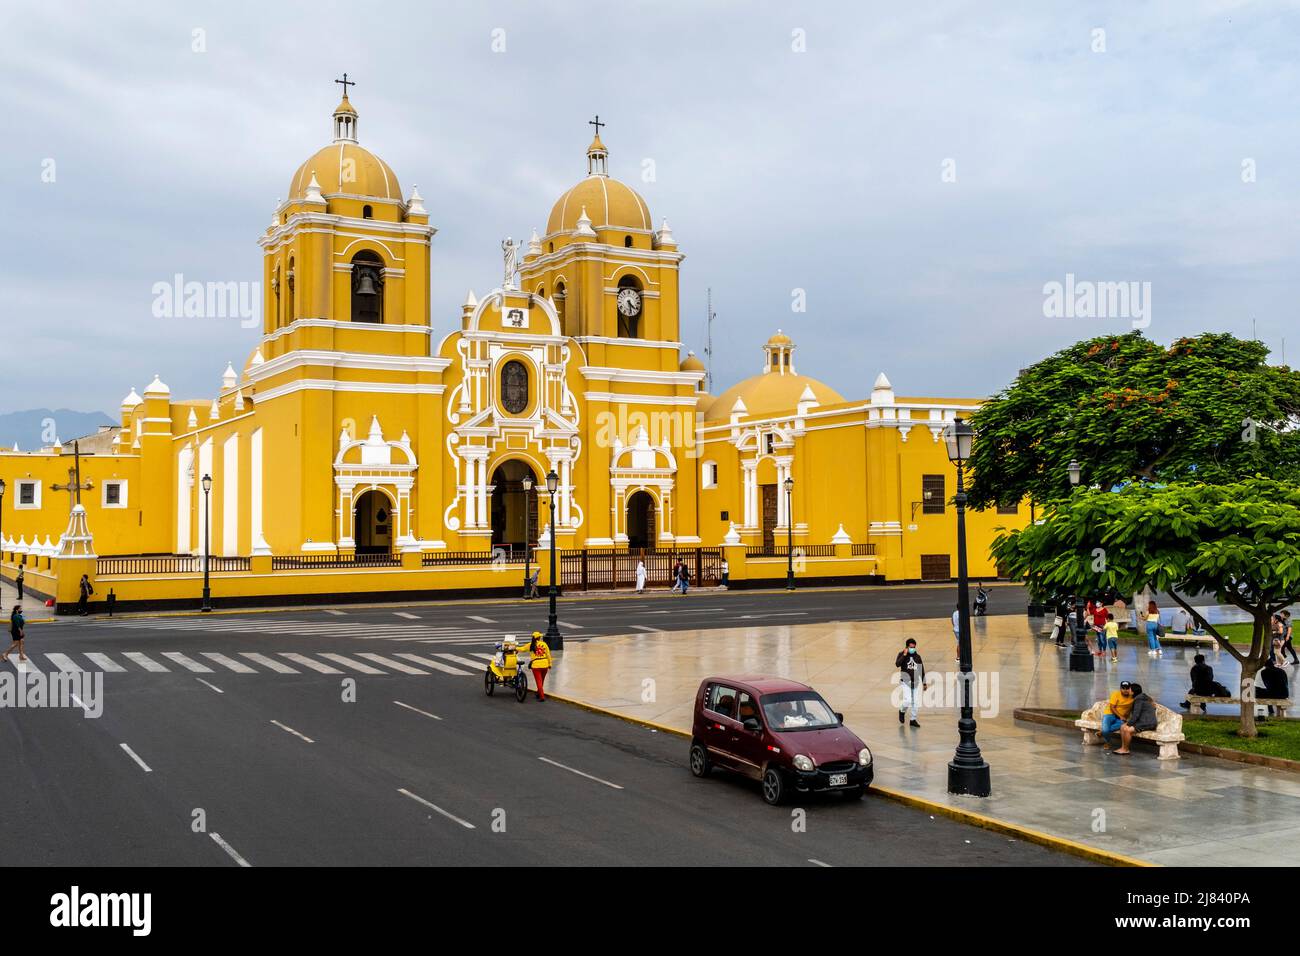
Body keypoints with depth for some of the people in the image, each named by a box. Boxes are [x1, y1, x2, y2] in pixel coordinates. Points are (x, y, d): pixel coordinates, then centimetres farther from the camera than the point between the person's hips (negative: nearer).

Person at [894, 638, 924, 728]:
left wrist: (924, 683, 14)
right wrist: (904, 655, -20)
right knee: (908, 700, -14)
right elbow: (897, 664, -21)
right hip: (905, 682, -4)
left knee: (915, 702, 5)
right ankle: (902, 711, 17)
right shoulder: (902, 654, -3)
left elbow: (922, 670, 14)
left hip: (916, 682, 4)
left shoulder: (917, 656, 8)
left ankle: (913, 720, 18)